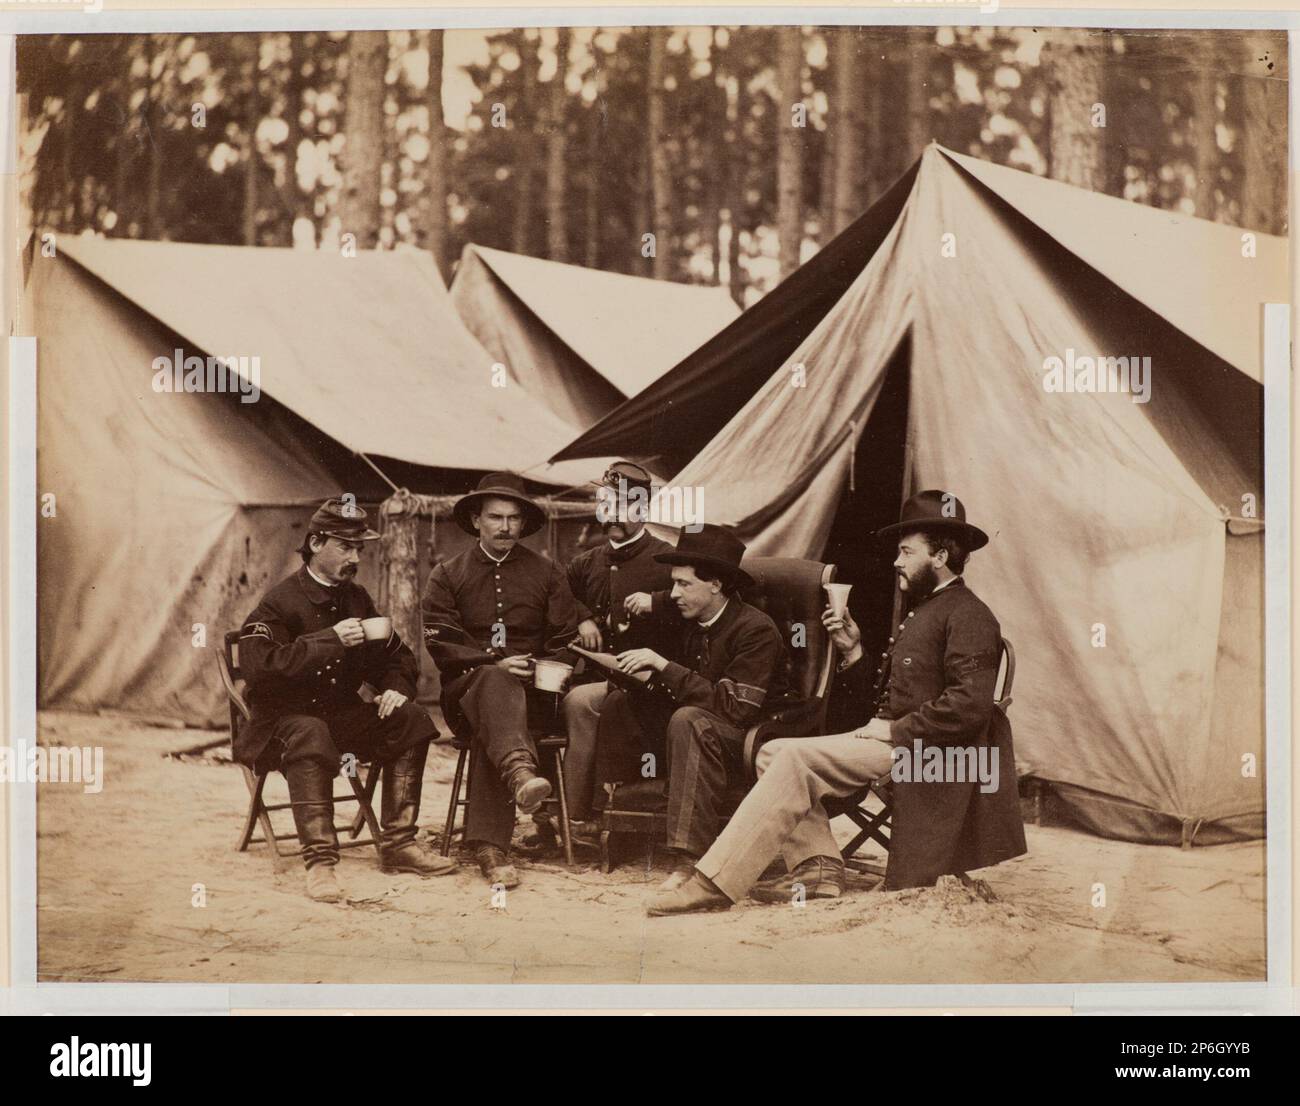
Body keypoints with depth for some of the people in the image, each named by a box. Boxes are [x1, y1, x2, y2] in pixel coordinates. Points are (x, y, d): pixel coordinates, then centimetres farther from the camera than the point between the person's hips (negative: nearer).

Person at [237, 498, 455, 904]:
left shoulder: (356, 598, 11)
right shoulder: (280, 602, -11)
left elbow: (396, 655, 21)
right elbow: (257, 666, -27)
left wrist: (396, 687, -3)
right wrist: (330, 640, -29)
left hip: (342, 714, 7)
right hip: (285, 717, -6)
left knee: (409, 719, -15)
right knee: (310, 734, -39)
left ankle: (399, 844, -12)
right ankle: (319, 862, -42)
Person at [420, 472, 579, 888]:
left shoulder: (546, 574, 16)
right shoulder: (447, 576, 12)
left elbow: (566, 642, 13)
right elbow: (440, 642, 0)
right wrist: (495, 664, -13)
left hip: (530, 690, 1)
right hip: (466, 687, -1)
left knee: (492, 720, -34)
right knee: (495, 684, -38)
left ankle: (488, 844, -45)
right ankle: (521, 773, -68)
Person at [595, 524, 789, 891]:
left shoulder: (756, 630, -18)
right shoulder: (687, 621, 6)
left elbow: (735, 707, -27)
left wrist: (665, 666, -25)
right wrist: (639, 668, -9)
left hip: (749, 735, -8)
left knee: (688, 720, -37)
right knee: (618, 704, -2)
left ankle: (692, 858, -41)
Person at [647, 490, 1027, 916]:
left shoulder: (967, 616, -9)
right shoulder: (922, 612, 23)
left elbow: (969, 706, -22)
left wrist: (895, 730, -18)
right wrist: (853, 653, 7)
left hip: (918, 751, -10)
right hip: (893, 742, 10)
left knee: (796, 758, -23)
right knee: (773, 752, 0)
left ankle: (715, 883, -25)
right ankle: (817, 866, -7)